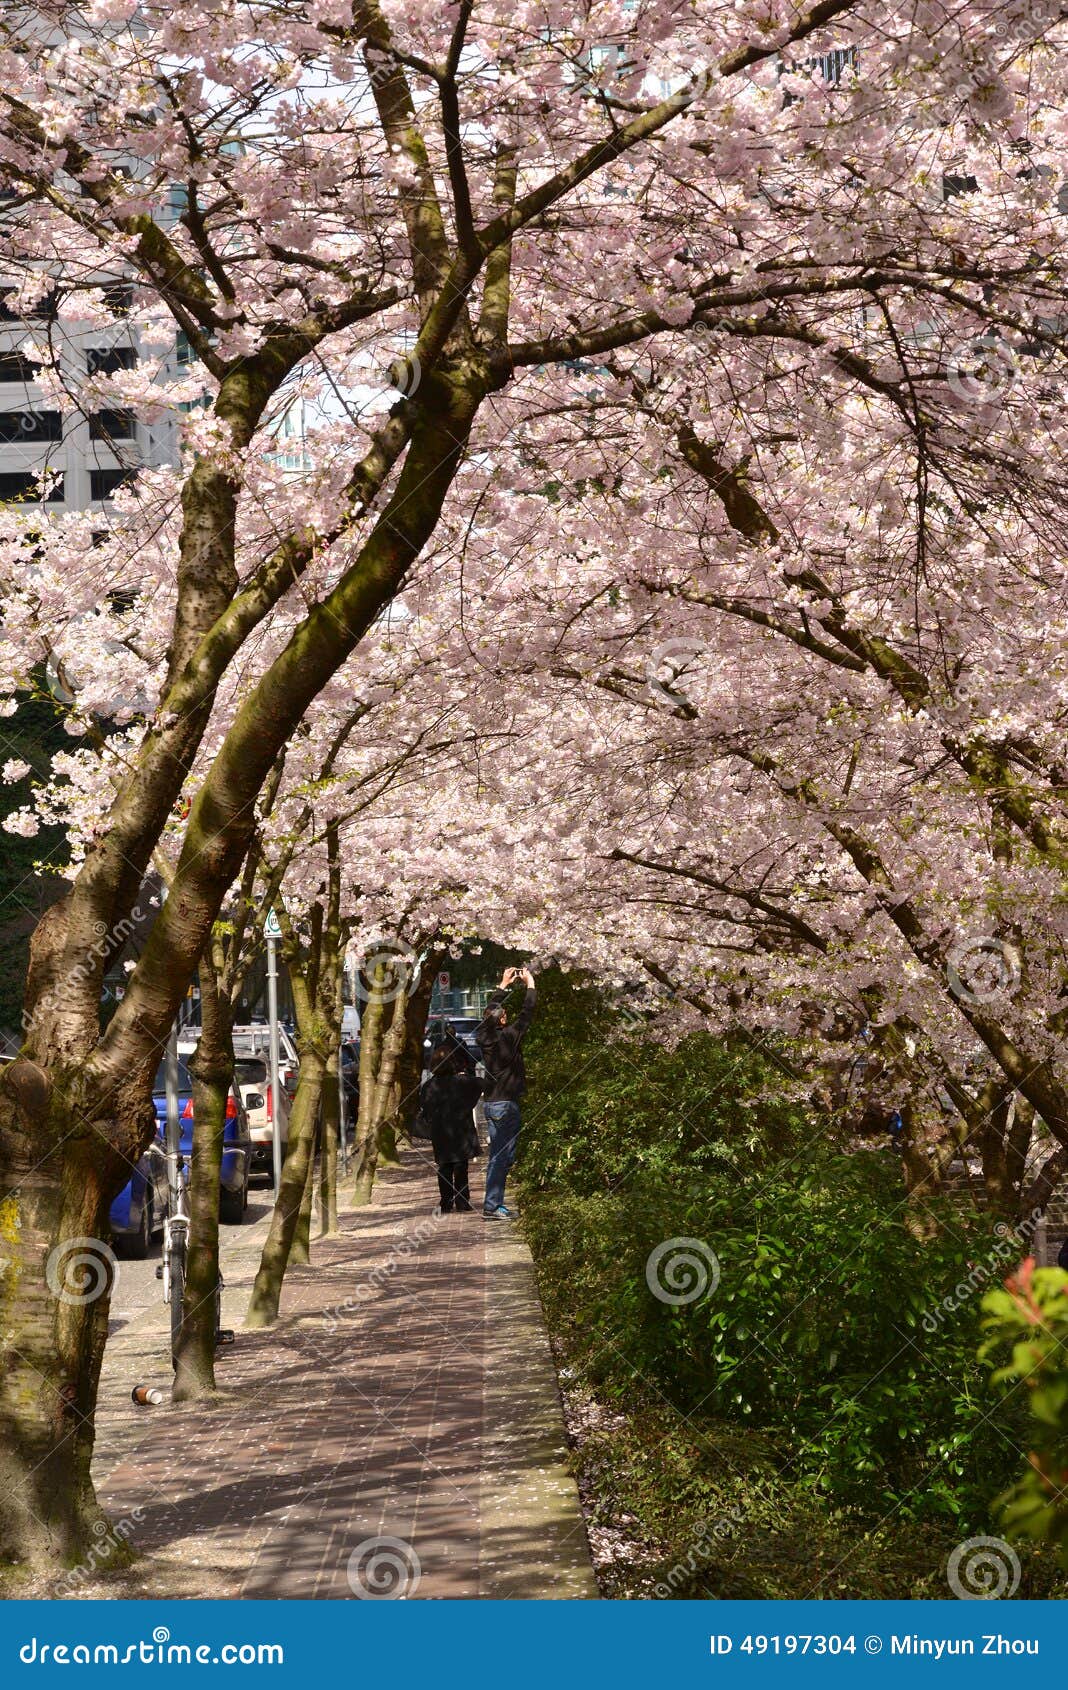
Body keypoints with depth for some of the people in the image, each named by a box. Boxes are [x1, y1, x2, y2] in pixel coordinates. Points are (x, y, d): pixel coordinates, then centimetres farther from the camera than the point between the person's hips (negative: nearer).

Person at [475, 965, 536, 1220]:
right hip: (506, 1104, -8)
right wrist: (530, 985, 4)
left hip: (491, 1102, 8)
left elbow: (490, 1010, 18)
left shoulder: (484, 1036, 2)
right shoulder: (507, 1037, -16)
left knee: (496, 1155, 13)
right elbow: (526, 1014, -8)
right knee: (502, 1156, -6)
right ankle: (492, 1206, -7)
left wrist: (504, 984, 24)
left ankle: (494, 1204, 16)